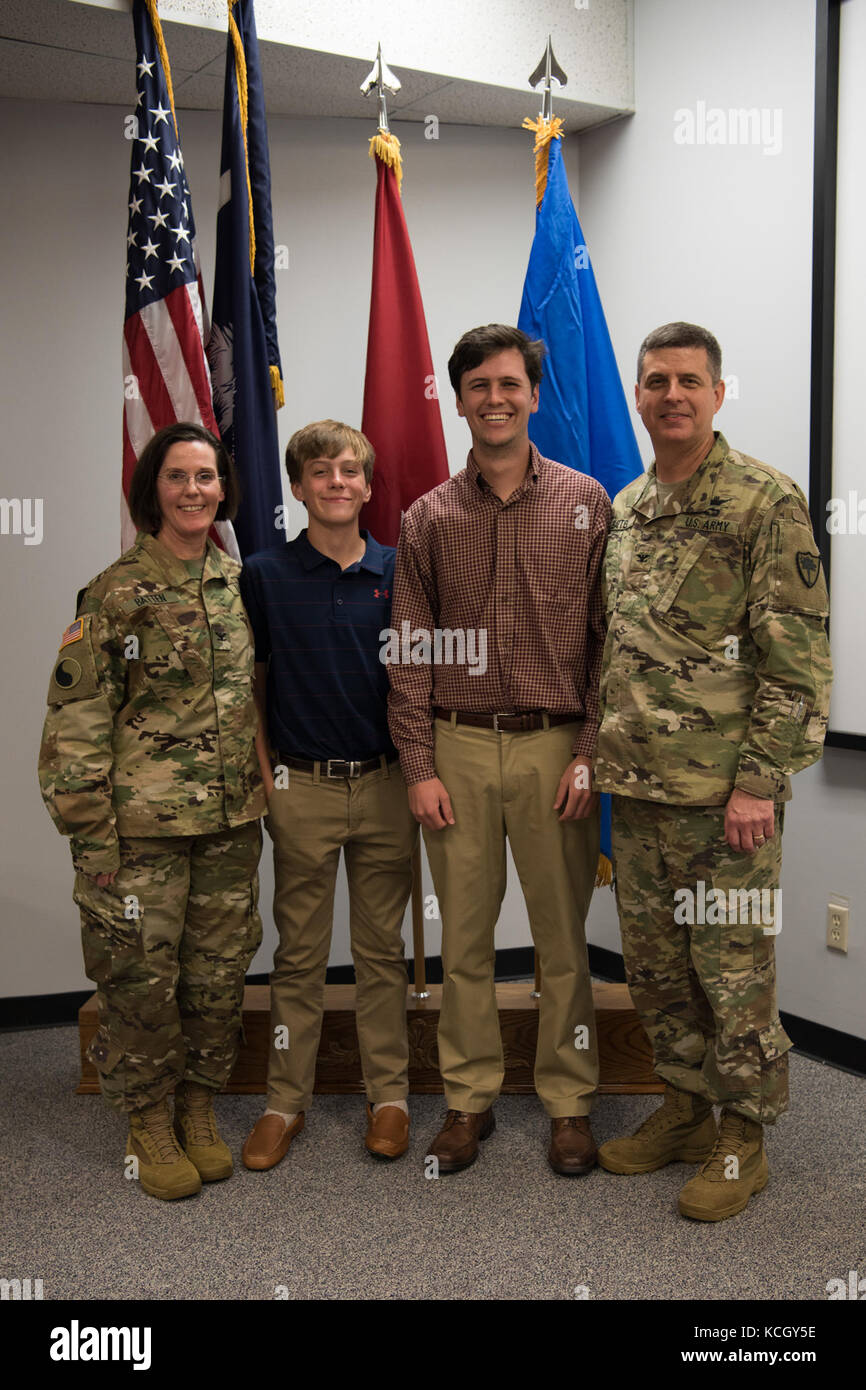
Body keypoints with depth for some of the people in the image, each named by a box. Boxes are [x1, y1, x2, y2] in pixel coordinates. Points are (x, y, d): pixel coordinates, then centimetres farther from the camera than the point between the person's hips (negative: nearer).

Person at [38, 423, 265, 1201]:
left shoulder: (239, 583, 9)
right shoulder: (117, 592, -7)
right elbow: (77, 720, -9)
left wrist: (266, 794, 13)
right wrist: (90, 831, -12)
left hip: (231, 820, 5)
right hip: (143, 824, -4)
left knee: (220, 974, 11)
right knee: (142, 977, 3)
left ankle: (199, 1107, 30)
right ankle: (148, 1123, 23)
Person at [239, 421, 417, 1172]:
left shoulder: (399, 573, 2)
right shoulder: (264, 575, 0)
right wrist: (264, 775, -3)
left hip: (385, 784, 1)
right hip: (302, 789, 0)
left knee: (382, 948, 10)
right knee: (299, 951, 8)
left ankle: (389, 1094, 21)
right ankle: (286, 1099, 20)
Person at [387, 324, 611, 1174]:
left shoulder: (585, 504, 4)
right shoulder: (429, 517, 7)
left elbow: (609, 638, 1)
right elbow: (409, 654, 6)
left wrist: (589, 754, -6)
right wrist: (419, 768, -1)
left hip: (554, 747, -1)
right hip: (458, 750, 1)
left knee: (563, 935, 6)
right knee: (462, 936, 8)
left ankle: (568, 1101, 21)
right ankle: (469, 1097, 22)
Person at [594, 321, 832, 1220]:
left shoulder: (767, 502, -9)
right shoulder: (624, 510, 12)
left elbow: (798, 657, -13)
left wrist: (760, 780, -17)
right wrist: (598, 750, 10)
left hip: (724, 791, -7)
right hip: (635, 785, 7)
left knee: (733, 969, 3)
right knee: (654, 965, 16)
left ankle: (743, 1139, 20)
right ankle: (684, 1111, 33)